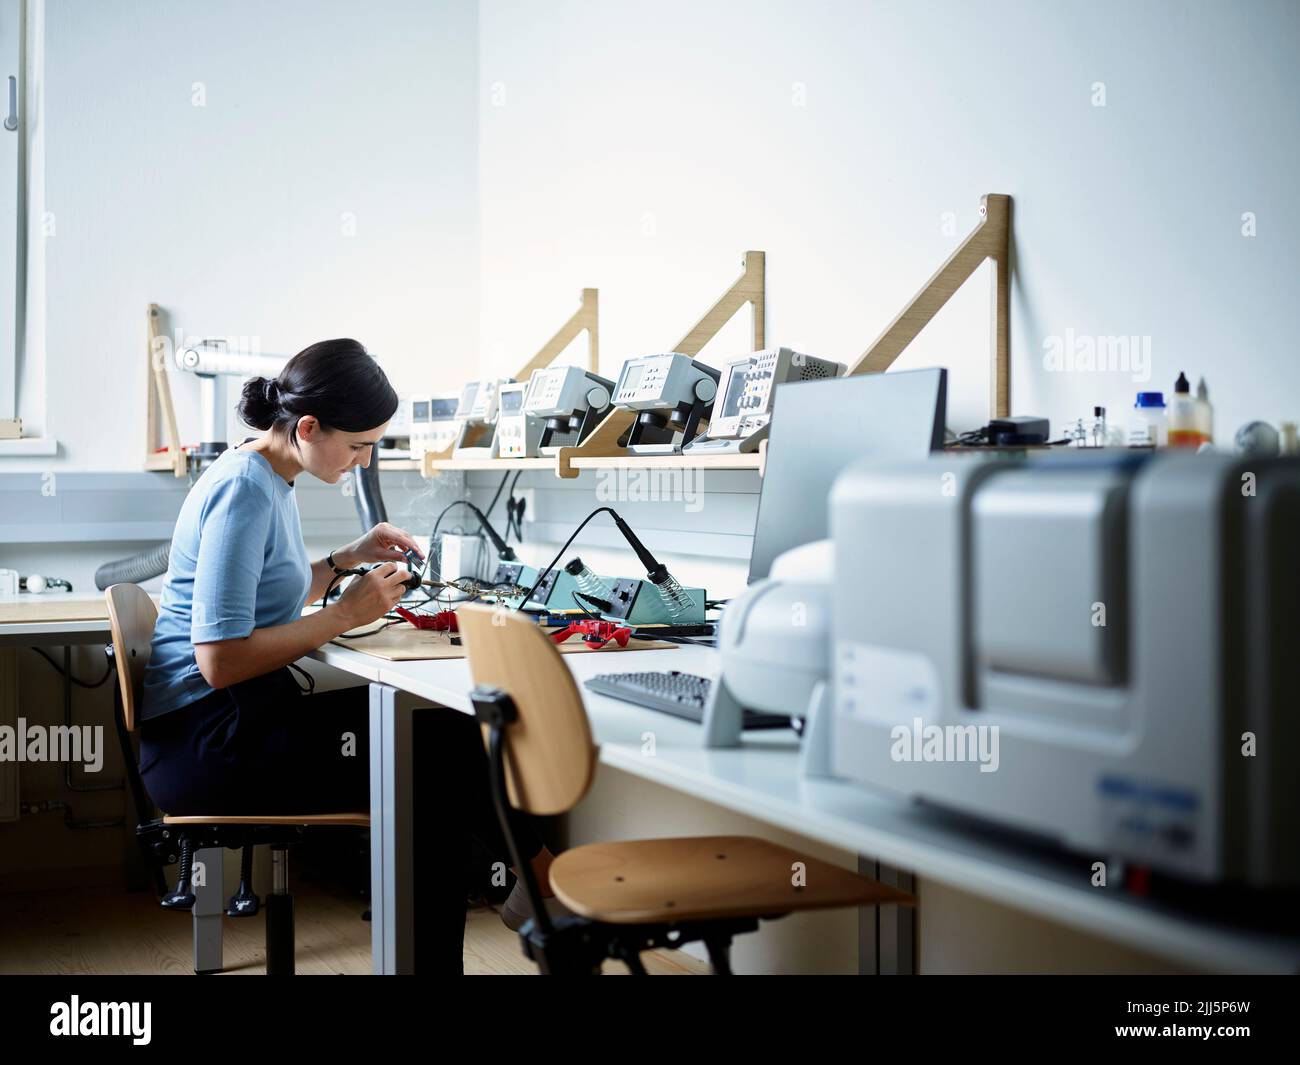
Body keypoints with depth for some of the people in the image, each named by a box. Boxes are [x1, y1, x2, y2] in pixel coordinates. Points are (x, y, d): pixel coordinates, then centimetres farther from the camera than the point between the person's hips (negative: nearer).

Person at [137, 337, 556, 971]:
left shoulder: (271, 478, 12)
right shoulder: (244, 491, -18)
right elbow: (220, 662, -23)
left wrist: (347, 559, 11)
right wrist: (345, 615, -16)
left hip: (240, 718, 10)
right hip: (206, 739, -10)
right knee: (448, 748, -15)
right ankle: (549, 887, 3)